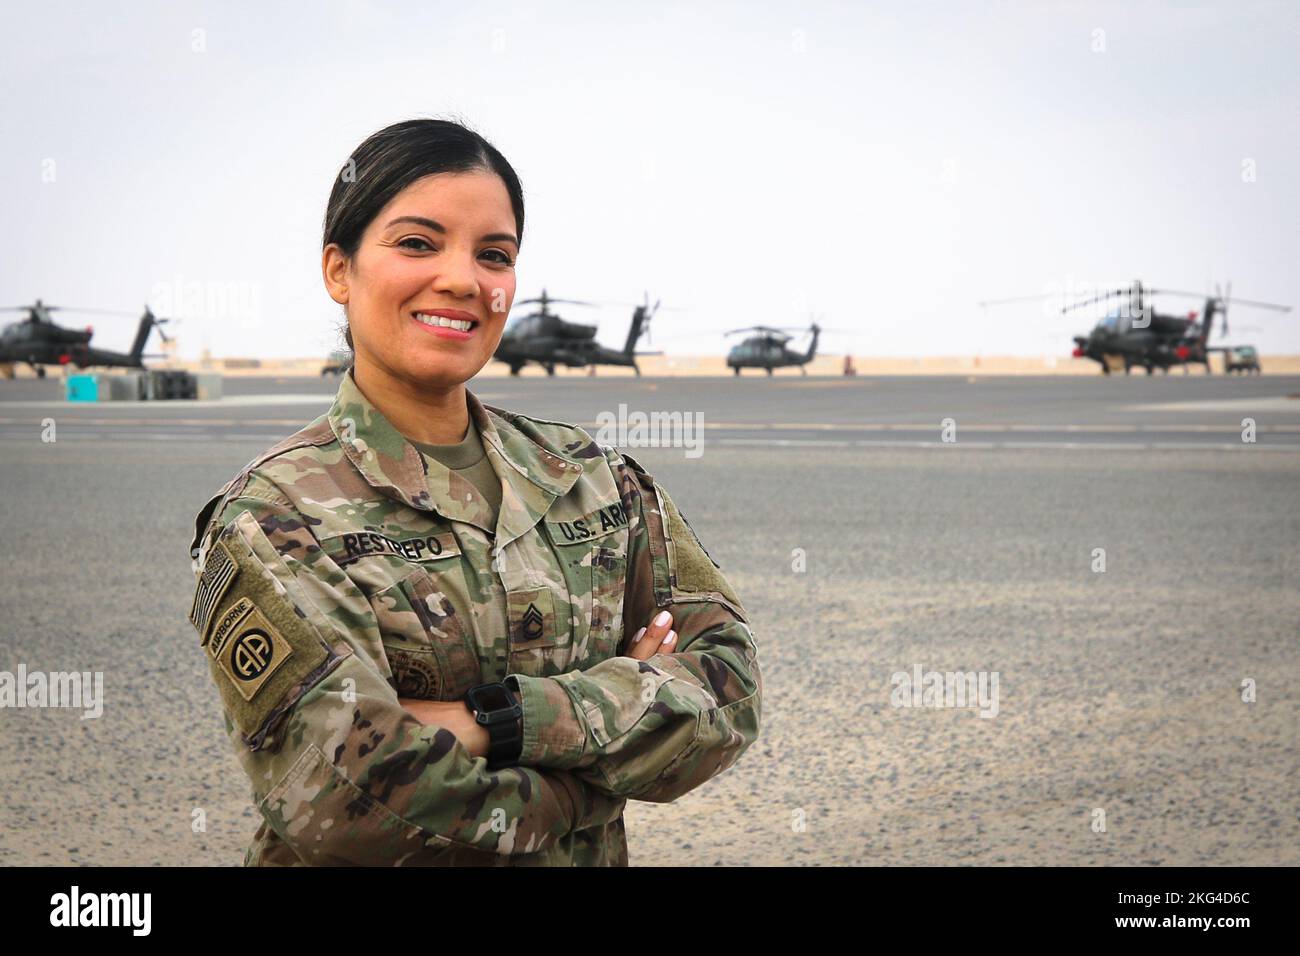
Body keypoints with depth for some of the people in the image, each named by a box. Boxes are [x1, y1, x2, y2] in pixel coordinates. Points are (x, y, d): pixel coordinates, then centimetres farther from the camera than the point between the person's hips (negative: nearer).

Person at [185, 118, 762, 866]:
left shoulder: (595, 478, -2)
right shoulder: (268, 522, -16)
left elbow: (728, 683, -12)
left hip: (592, 854, 4)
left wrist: (495, 720, -25)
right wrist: (610, 722, -19)